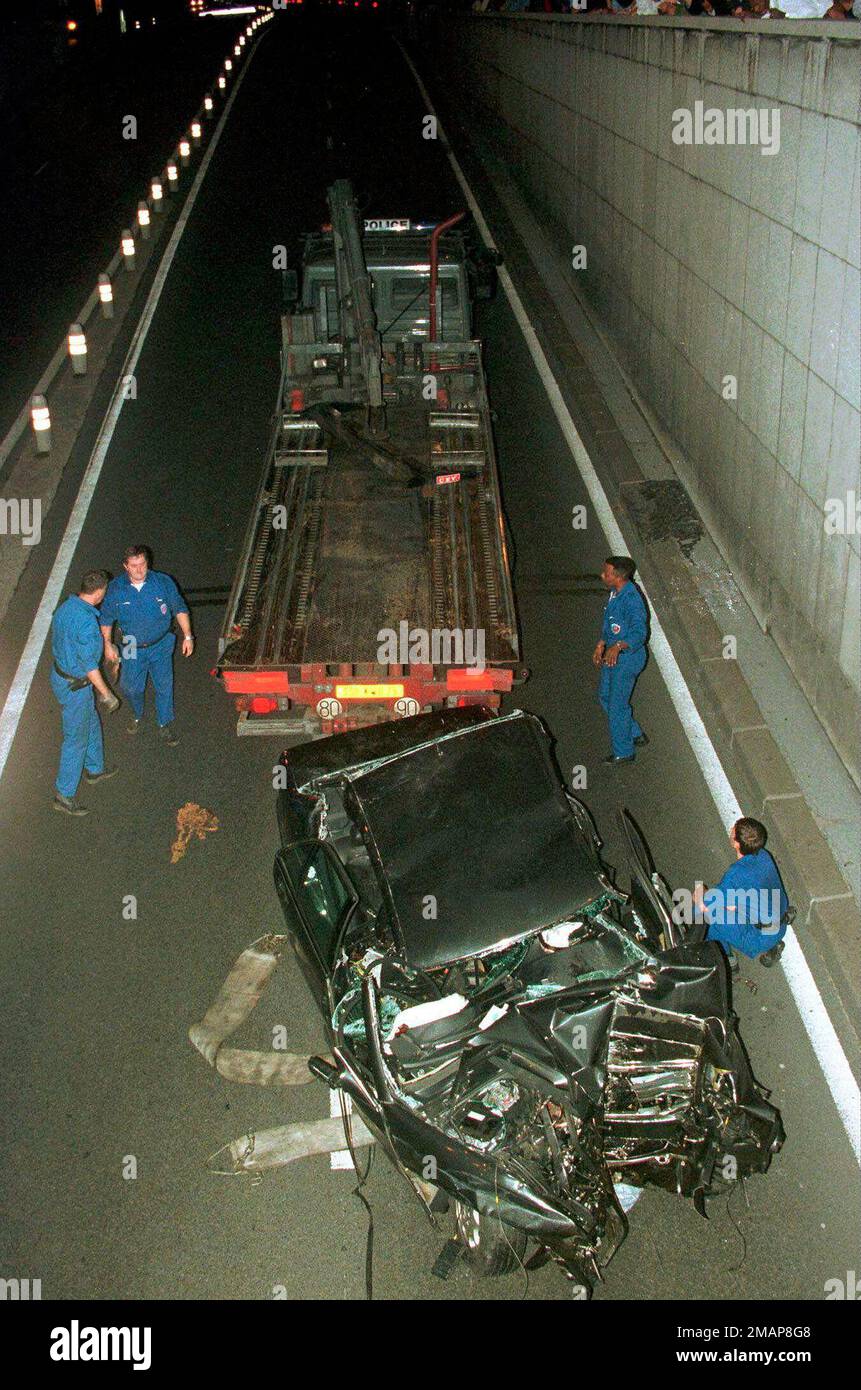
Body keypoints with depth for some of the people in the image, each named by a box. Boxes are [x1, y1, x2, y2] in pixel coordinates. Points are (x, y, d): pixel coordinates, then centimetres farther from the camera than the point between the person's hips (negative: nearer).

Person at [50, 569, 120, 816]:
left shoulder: (66, 607, -3)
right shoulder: (87, 622, -32)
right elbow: (89, 664, -26)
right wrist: (106, 694, -14)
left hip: (59, 673, 9)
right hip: (75, 686, -9)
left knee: (91, 724, 28)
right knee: (76, 739, 5)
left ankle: (94, 769, 48)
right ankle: (64, 795, 16)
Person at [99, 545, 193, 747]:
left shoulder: (163, 582, -15)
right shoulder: (116, 588, -13)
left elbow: (179, 608, -3)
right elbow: (106, 618, 1)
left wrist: (187, 636, -4)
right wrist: (108, 645, 2)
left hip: (160, 646, -1)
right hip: (133, 649, 1)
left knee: (164, 686, 7)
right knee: (131, 687, 14)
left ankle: (165, 725, 28)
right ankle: (137, 715, 46)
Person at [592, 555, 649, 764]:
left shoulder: (631, 600, -28)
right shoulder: (616, 592, 3)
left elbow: (639, 633, -35)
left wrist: (617, 647, -49)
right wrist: (600, 646, 16)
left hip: (626, 658, -10)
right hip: (612, 655, 10)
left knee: (617, 704, 1)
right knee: (605, 697, 21)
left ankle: (623, 752, 19)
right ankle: (636, 735, 36)